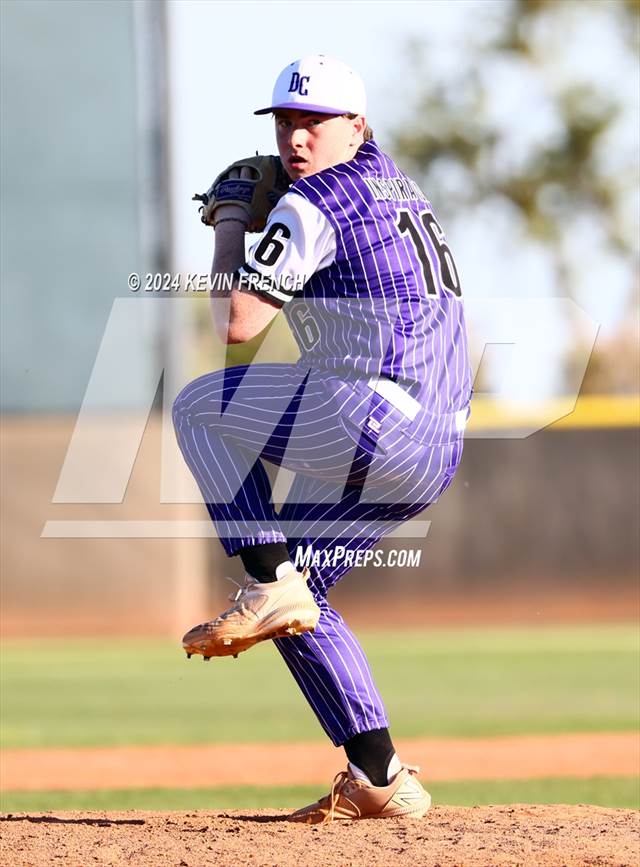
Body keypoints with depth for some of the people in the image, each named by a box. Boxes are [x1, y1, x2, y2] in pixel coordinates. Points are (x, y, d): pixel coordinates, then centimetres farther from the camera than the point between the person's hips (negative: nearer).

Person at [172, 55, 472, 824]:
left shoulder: (311, 205, -6)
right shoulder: (391, 179, 22)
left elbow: (237, 322, -8)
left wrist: (231, 223, 7)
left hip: (376, 417, -9)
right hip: (435, 453, 9)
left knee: (197, 408, 10)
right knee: (296, 593, 18)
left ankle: (269, 586, -2)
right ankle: (379, 779, 10)